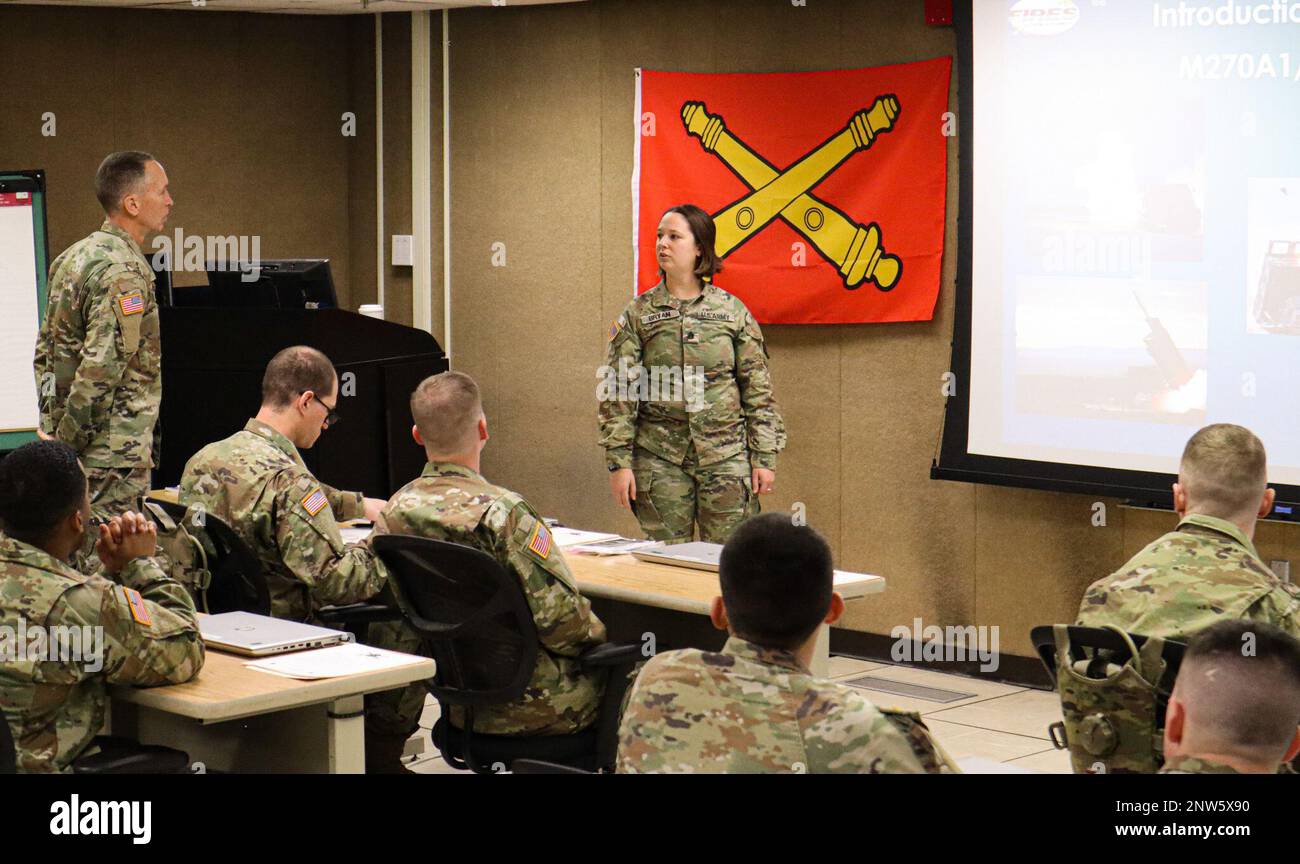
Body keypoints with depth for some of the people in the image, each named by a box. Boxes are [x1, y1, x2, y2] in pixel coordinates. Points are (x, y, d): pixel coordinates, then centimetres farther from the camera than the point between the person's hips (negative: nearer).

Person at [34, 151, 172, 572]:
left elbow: (45, 351, 18)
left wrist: (51, 425, 18)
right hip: (114, 455, -9)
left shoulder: (73, 258, 13)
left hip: (75, 447, 9)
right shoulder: (125, 272, -17)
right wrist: (66, 442, -15)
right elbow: (102, 367, -23)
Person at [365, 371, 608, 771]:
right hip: (528, 708, -6)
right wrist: (596, 636, -1)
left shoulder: (394, 514, -7)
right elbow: (560, 616, -24)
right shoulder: (500, 511, -26)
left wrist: (385, 734, 9)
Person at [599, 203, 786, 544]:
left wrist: (765, 458, 1)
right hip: (660, 460, 0)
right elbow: (617, 393, 1)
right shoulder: (638, 314, 4)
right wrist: (618, 462, -5)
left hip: (726, 456, 0)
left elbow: (758, 390, 5)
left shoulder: (732, 311, 4)